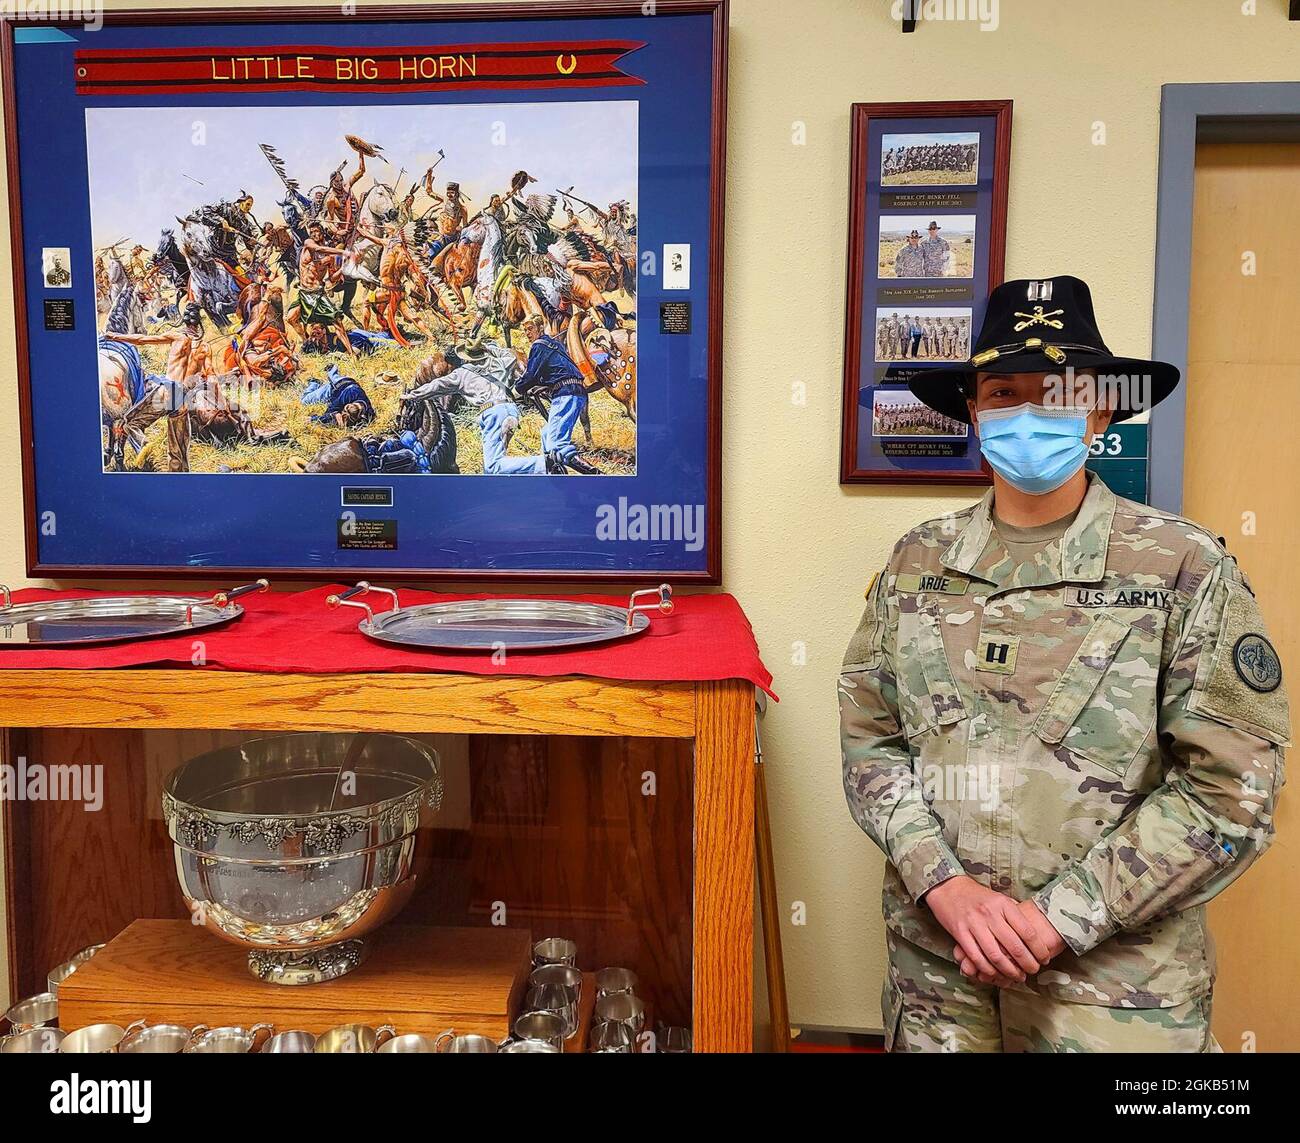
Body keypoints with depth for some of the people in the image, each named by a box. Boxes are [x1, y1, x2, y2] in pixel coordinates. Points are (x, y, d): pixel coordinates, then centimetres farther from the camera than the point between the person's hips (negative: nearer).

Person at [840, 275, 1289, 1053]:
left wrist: (1062, 918, -14)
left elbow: (1231, 789, -11)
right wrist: (946, 886, -12)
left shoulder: (1185, 569, -9)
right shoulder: (916, 564, -1)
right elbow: (870, 742, 1)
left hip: (1115, 980, -2)